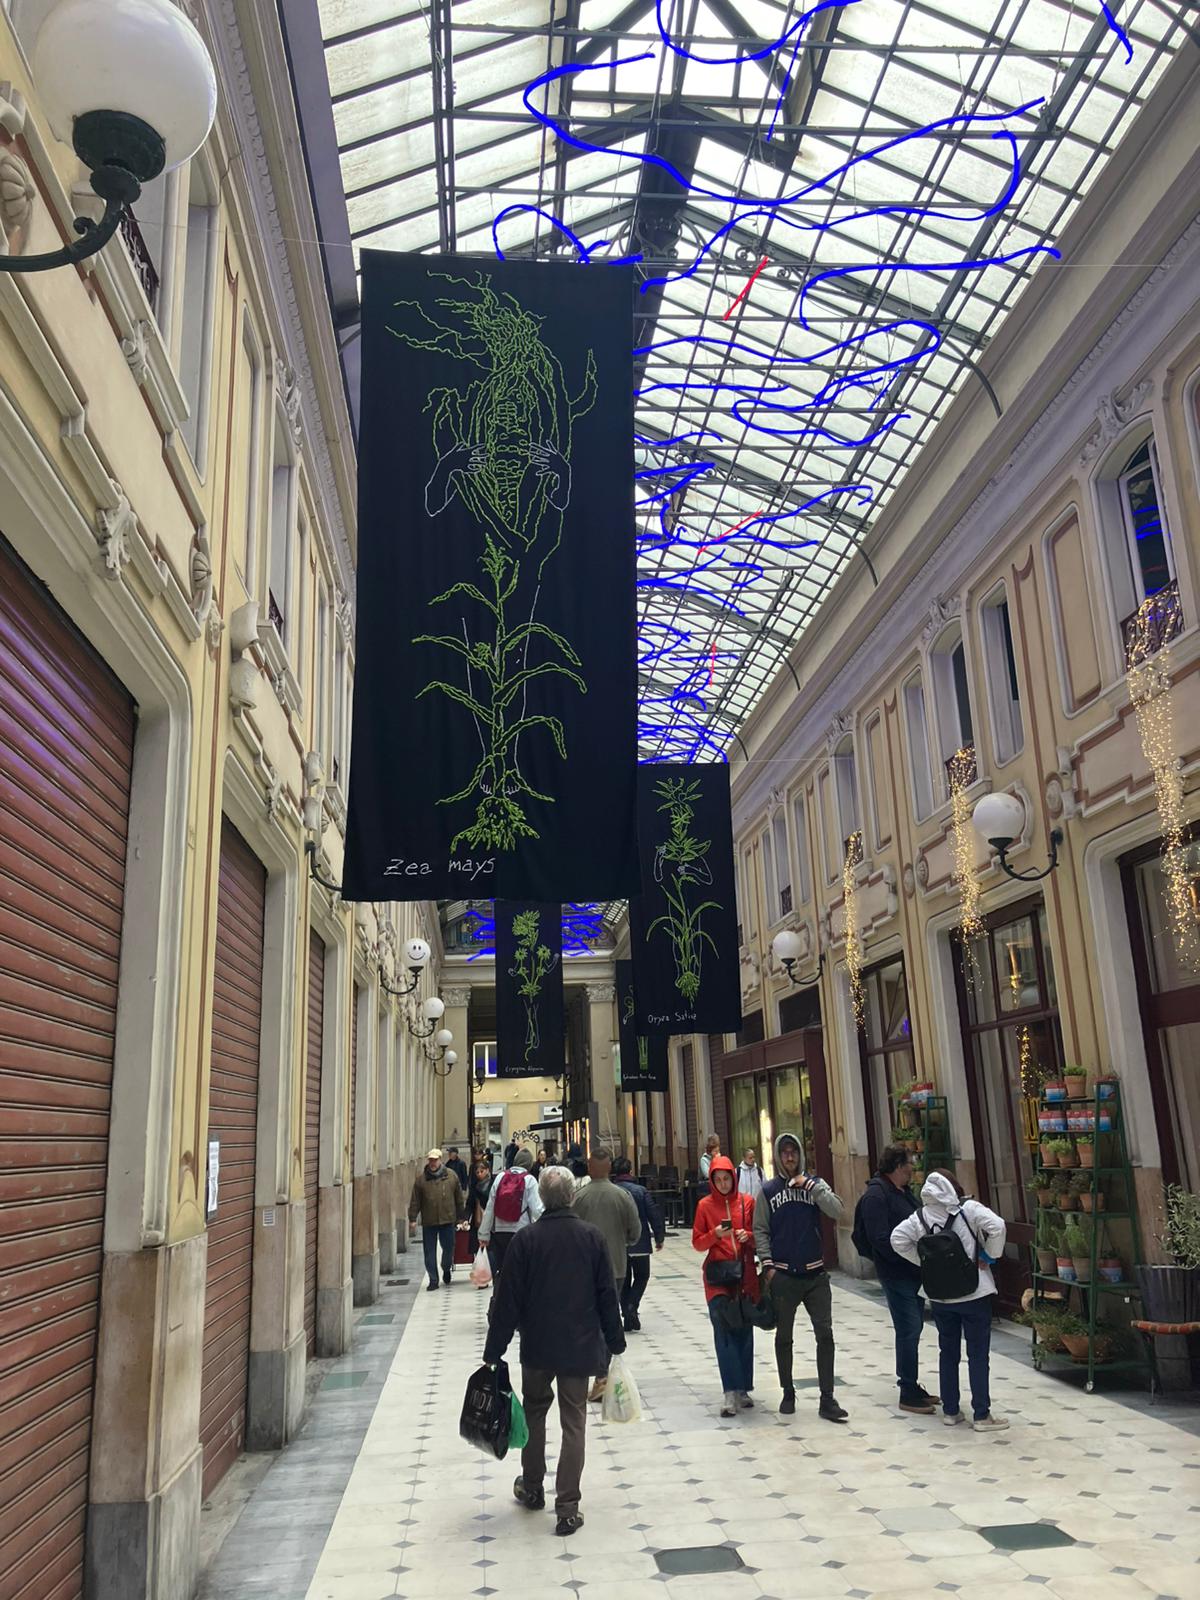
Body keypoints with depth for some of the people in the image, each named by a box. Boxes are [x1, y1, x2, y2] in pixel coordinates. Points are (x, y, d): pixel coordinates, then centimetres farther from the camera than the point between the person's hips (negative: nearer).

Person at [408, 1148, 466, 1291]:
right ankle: (433, 1280, 15)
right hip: (428, 1222, 0)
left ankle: (446, 1269, 36)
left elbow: (459, 1198, 9)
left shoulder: (451, 1176, 2)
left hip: (448, 1220, 0)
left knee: (449, 1248, 7)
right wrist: (412, 1219, -3)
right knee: (430, 1252, 3)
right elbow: (415, 1201, 2)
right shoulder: (421, 1177, 0)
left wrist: (460, 1217, 10)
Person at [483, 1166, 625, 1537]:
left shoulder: (526, 1239, -11)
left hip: (537, 1346, 0)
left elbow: (508, 1300, -8)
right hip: (580, 1346, 0)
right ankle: (568, 1508, 7)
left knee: (534, 1412, 21)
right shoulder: (592, 1237, -6)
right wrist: (615, 1342, 11)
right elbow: (607, 1295, 0)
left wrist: (494, 1351, -1)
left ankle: (532, 1488, 33)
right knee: (574, 1422, 7)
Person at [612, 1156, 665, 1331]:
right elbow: (654, 1215, -8)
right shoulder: (641, 1191, -8)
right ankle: (631, 1307, -8)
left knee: (624, 1280, 15)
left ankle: (628, 1319, 13)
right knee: (641, 1276, 15)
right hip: (639, 1243, -1)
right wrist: (659, 1237, 4)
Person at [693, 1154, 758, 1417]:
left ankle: (742, 1388, 19)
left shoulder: (747, 1203, 4)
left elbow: (759, 1236, 12)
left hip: (745, 1275, 2)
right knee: (724, 1331, -10)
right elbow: (697, 1243, 3)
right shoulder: (705, 1205, 1)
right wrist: (715, 1234, -14)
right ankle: (731, 1392, -9)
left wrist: (747, 1236, -9)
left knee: (744, 1331, 7)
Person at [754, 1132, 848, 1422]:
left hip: (815, 1273, 1)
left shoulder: (814, 1183, 5)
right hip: (783, 1276, 0)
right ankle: (788, 1394, 25)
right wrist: (768, 1265, -6)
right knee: (783, 1337, 10)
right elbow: (760, 1230, 3)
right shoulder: (768, 1191, 2)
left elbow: (837, 1211, -11)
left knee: (825, 1334, -3)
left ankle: (827, 1400, 4)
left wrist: (810, 1185, -15)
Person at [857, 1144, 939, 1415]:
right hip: (896, 1275, -9)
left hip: (914, 1272, 9)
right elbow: (881, 1239, -22)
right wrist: (912, 1258, -20)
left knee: (912, 1330, 15)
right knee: (908, 1331, -5)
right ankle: (908, 1394, 4)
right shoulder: (876, 1195, -16)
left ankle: (912, 1386, 26)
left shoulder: (904, 1192, 14)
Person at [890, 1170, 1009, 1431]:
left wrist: (923, 1261, 3)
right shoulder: (968, 1209, -10)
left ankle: (950, 1411, 21)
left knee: (948, 1352, 15)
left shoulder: (921, 1216, 0)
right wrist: (990, 1256, -7)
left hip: (940, 1298, 3)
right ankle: (982, 1416, 7)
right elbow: (997, 1227, -22)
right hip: (974, 1294, -3)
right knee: (978, 1354, 5)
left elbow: (897, 1239, -5)